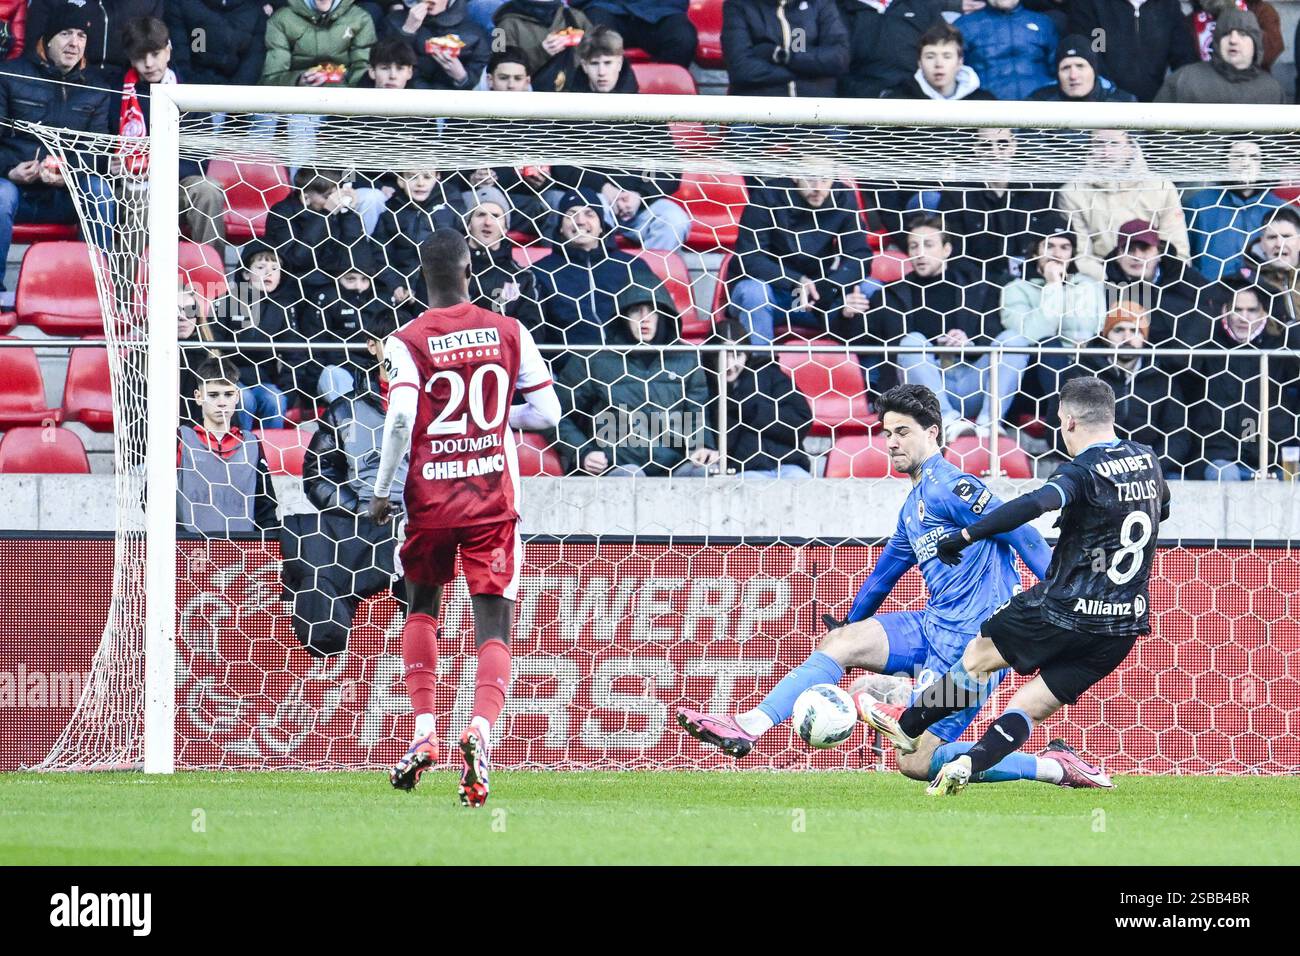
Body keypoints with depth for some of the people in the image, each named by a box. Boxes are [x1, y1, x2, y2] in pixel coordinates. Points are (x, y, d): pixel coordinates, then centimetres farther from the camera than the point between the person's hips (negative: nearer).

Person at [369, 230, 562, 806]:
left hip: (430, 498, 0)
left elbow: (400, 419, -16)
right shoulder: (508, 332, 3)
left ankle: (423, 733, 13)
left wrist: (381, 492, -6)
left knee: (421, 606, 23)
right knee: (493, 624, -3)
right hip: (494, 497, 0)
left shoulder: (407, 341, -5)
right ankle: (479, 731, -28)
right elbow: (547, 412, 4)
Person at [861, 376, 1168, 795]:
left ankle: (907, 726, 30)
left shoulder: (1083, 472, -16)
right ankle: (968, 766, -12)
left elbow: (1035, 504, -36)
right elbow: (1161, 507, 30)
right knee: (1031, 707, 8)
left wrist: (965, 536, -33)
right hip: (1125, 626, 6)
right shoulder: (1147, 460, 7)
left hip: (1063, 609, -6)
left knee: (978, 656, 15)